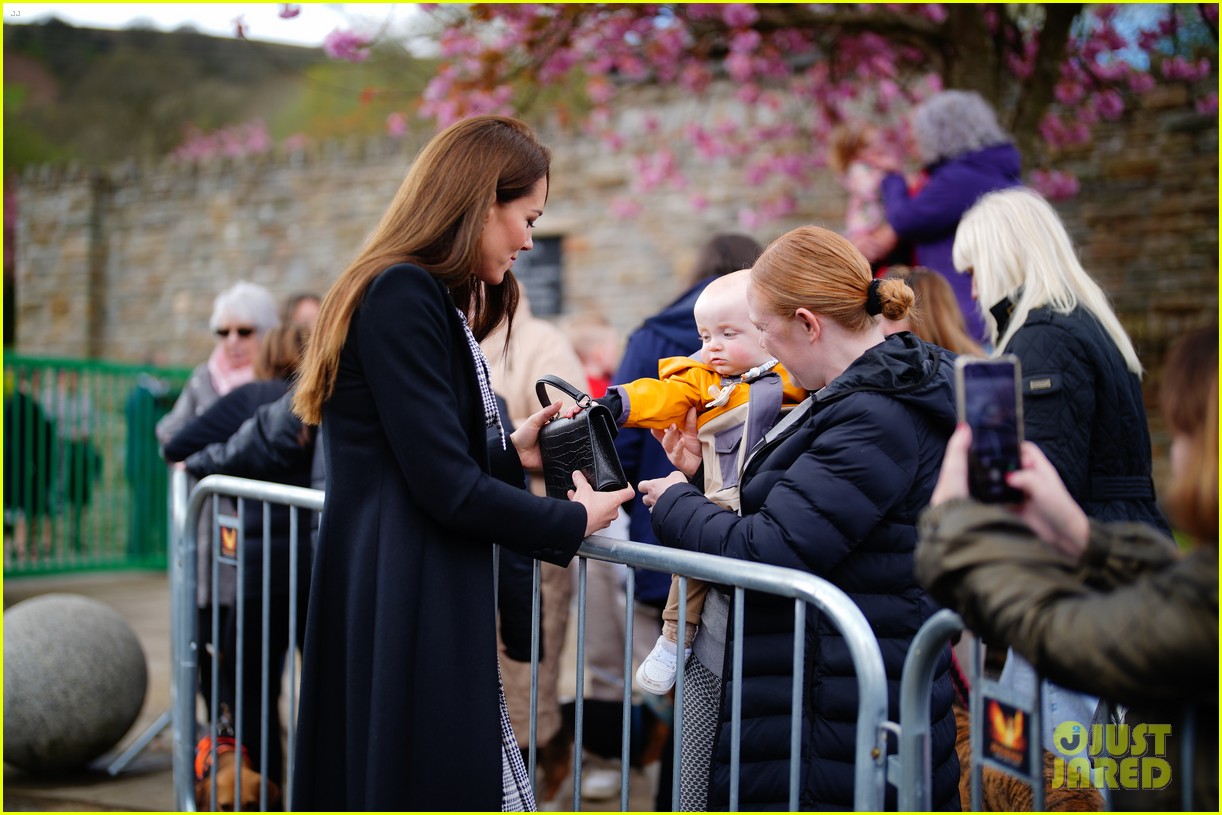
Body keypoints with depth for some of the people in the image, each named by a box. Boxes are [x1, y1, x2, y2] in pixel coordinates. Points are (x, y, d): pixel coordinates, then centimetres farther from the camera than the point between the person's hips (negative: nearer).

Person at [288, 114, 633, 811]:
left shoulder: (424, 298, 18)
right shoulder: (401, 294, -14)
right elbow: (446, 487, -18)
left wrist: (511, 453, 13)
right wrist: (573, 523, -6)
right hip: (404, 616, -10)